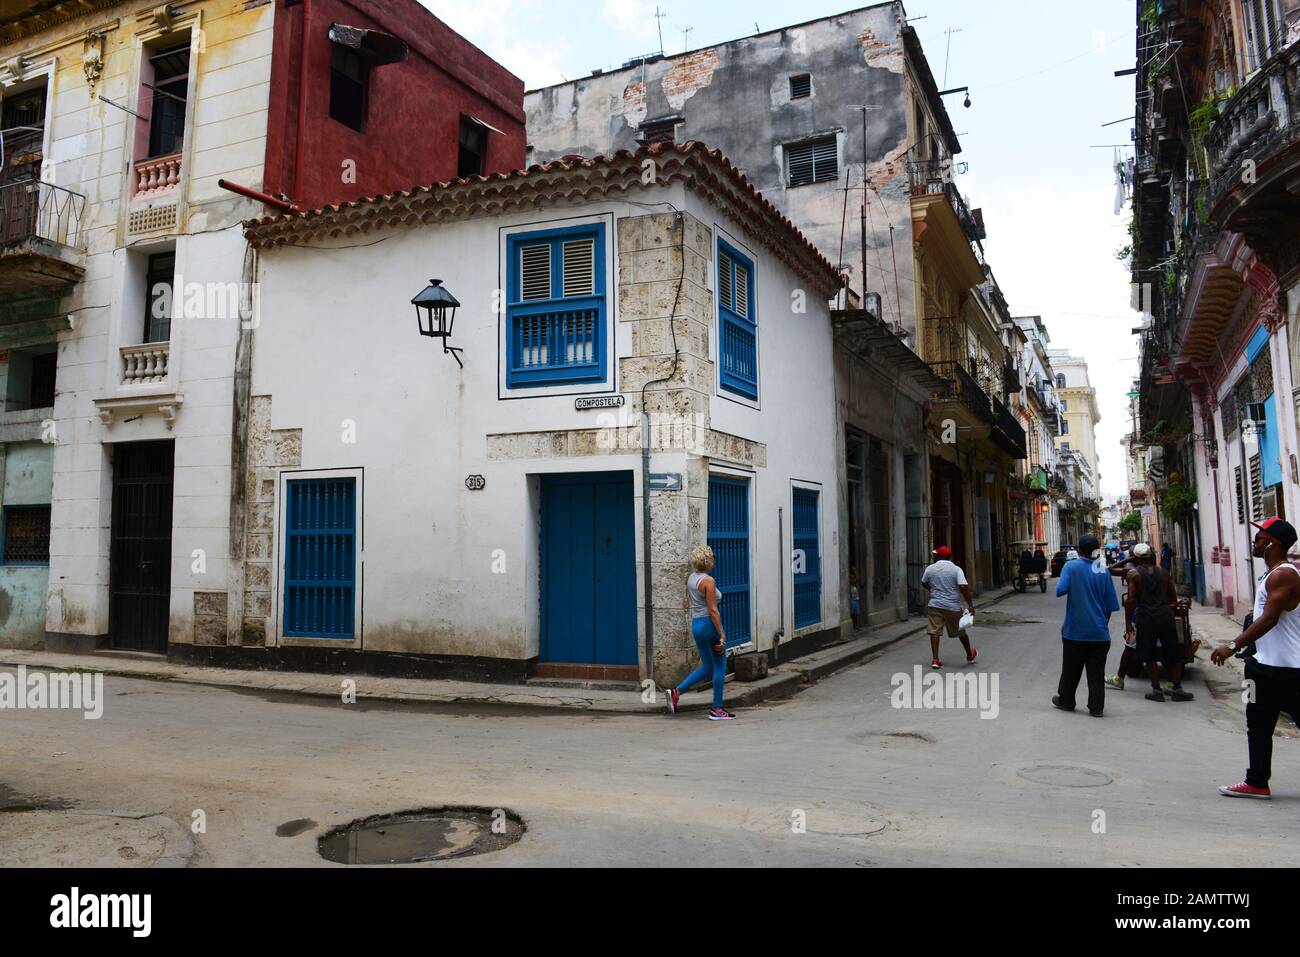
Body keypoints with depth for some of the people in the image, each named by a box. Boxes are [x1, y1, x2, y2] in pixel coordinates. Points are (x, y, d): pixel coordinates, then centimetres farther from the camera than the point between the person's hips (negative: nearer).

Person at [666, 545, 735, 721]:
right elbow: (713, 610, -20)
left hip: (696, 624, 8)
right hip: (709, 624, -8)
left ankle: (676, 692, 8)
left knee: (707, 668, 17)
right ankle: (717, 710, 10)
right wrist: (722, 634, -17)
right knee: (720, 667, 5)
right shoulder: (708, 581, -17)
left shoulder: (690, 578, 8)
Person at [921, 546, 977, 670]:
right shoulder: (956, 569, -6)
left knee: (935, 632, 0)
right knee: (960, 631, 15)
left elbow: (924, 583, 19)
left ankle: (935, 660, -8)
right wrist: (970, 605, -11)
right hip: (953, 606, -1)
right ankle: (970, 655, 33)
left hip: (935, 605, 1)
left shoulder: (930, 569, 3)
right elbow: (964, 587, -15)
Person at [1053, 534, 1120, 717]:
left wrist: (1072, 590, 3)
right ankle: (1096, 707, 9)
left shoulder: (1071, 567, -8)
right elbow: (1111, 606, 3)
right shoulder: (1103, 572, -1)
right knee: (1096, 672, 8)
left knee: (1071, 669, 13)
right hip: (1099, 632, 1)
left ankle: (1066, 701, 26)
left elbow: (1060, 591, -20)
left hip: (1075, 631, -1)